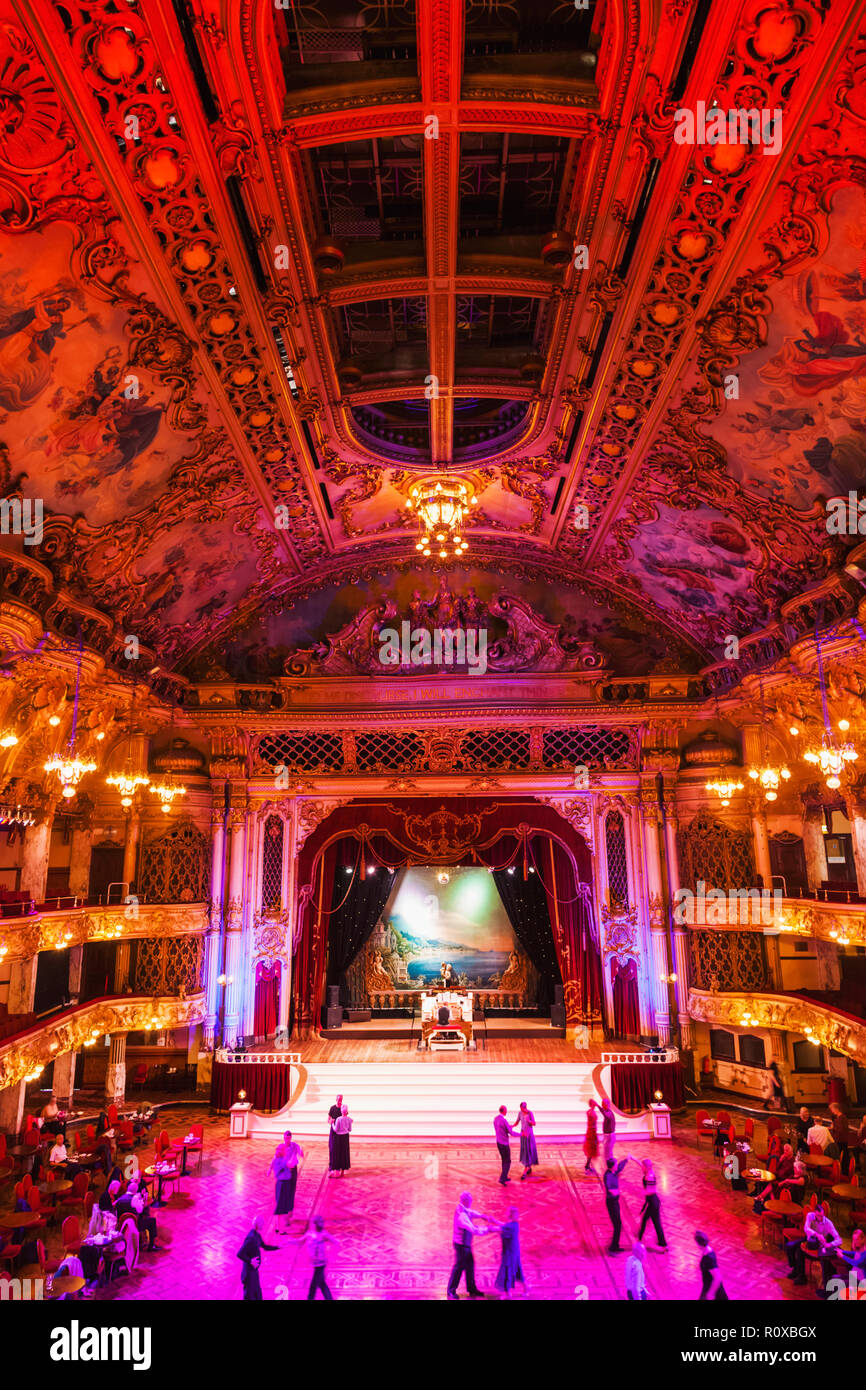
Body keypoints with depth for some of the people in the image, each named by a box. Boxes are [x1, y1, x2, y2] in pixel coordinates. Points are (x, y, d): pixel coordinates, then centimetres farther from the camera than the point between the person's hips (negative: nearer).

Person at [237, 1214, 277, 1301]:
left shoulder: (257, 1235, 4)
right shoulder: (251, 1238, -28)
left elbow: (265, 1247, 17)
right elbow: (239, 1254, -32)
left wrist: (278, 1247, 9)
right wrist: (250, 1261, -29)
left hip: (254, 1270, 9)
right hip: (249, 1272, -9)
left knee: (257, 1295, 20)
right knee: (250, 1296, 3)